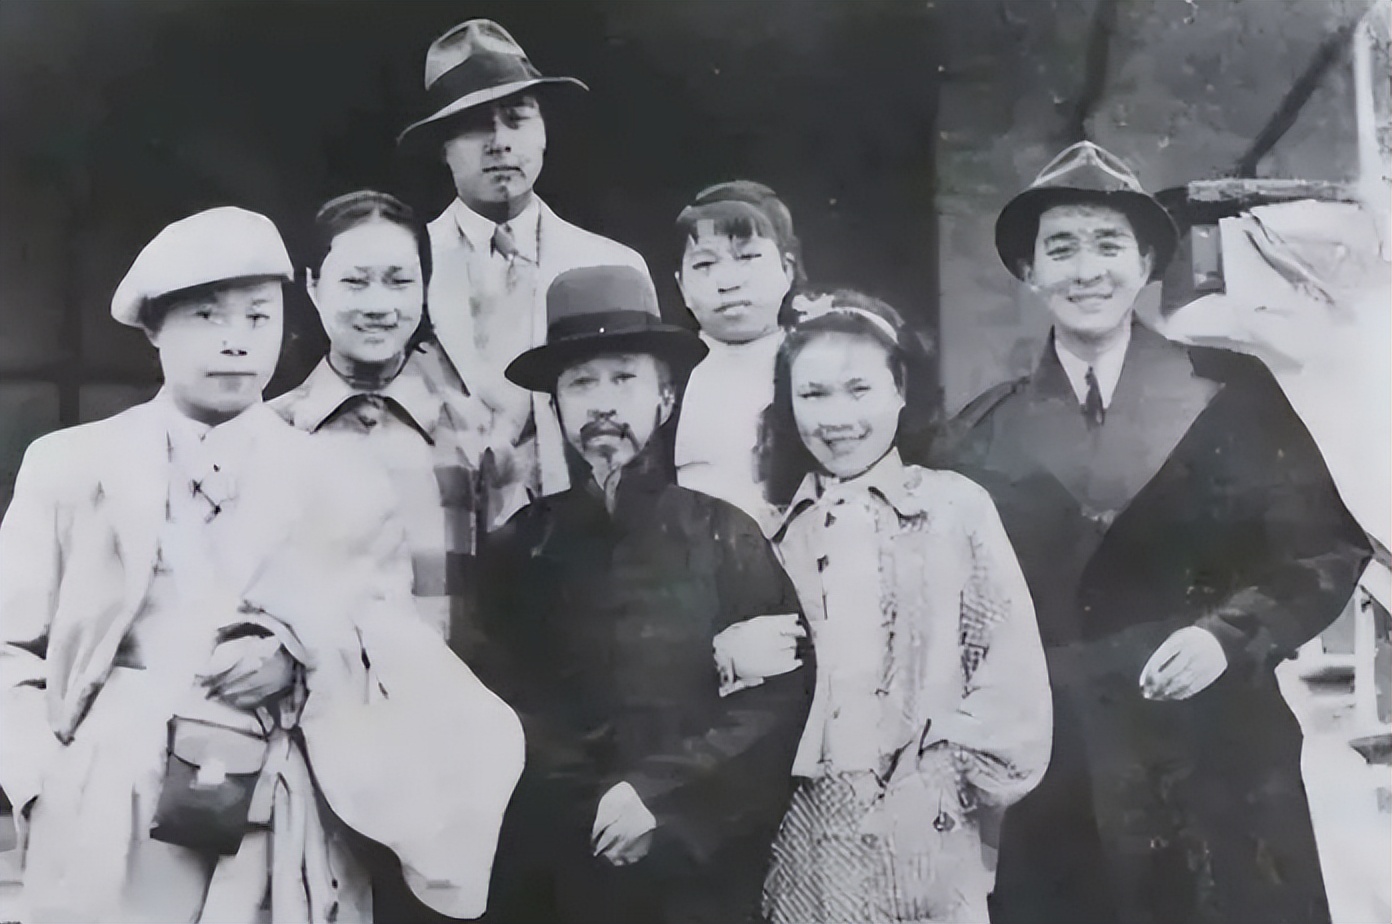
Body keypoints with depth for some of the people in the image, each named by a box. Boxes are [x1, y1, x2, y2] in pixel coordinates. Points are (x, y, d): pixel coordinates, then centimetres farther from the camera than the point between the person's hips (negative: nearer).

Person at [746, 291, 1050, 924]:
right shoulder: (778, 531, 8)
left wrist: (961, 773, -3)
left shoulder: (955, 506, -3)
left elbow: (1010, 665, -5)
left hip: (928, 829, -3)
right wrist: (742, 655, -6)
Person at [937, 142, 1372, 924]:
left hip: (1218, 775, -1)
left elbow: (1328, 548, -1)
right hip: (1051, 789, 1)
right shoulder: (984, 433, 5)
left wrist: (1228, 633, -14)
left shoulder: (1233, 392, 0)